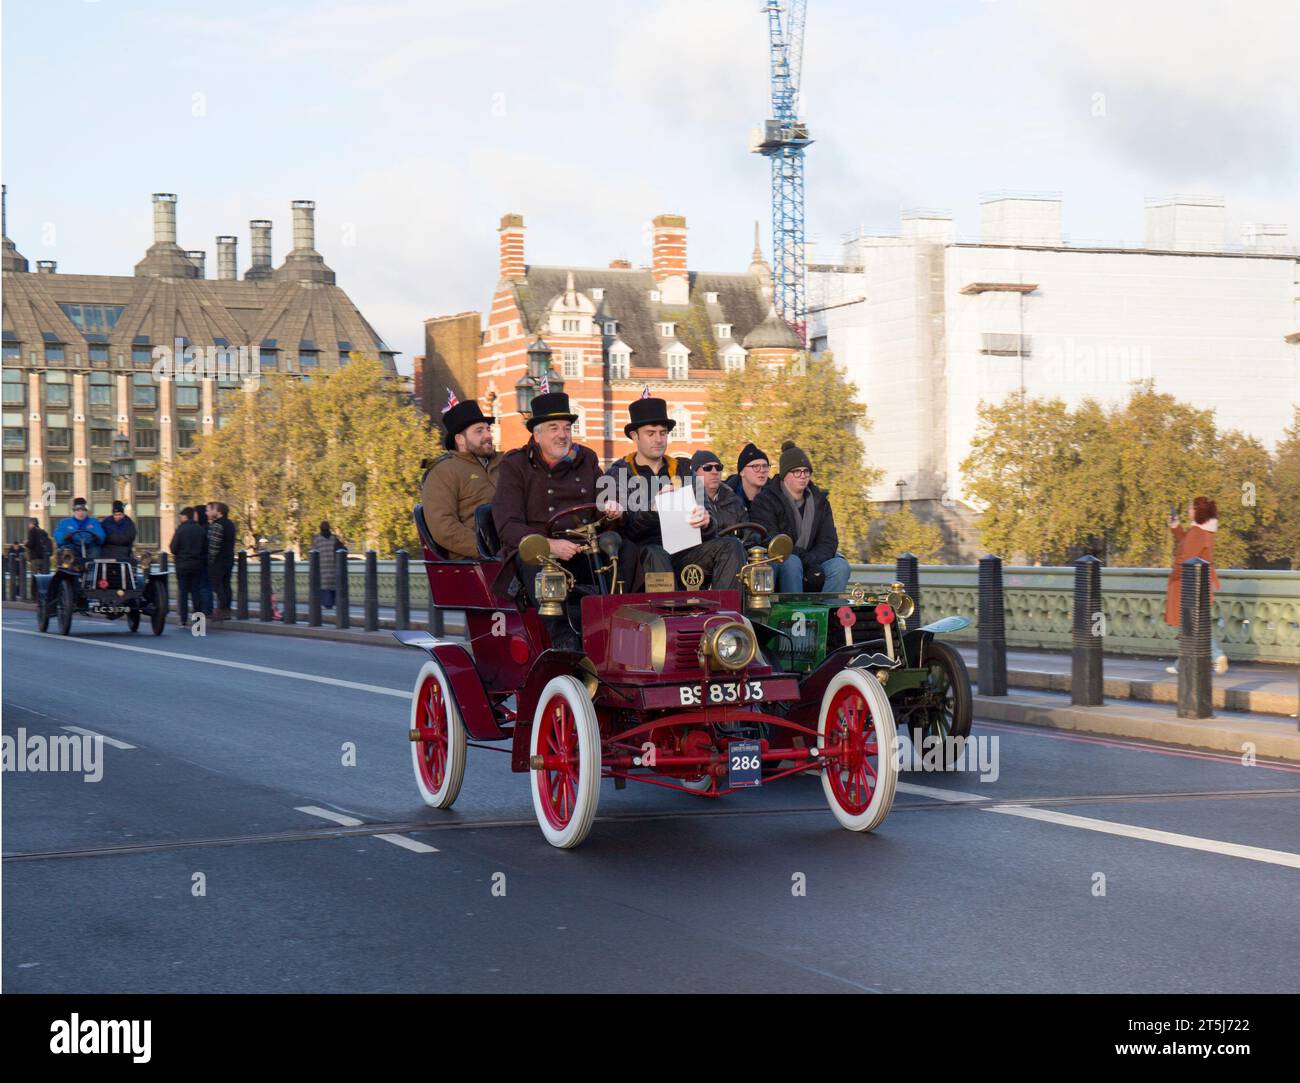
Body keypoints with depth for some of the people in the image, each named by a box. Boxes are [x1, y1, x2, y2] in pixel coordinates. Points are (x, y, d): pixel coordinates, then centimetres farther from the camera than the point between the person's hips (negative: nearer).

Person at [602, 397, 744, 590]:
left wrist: (704, 521, -14)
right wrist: (652, 508, -26)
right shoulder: (618, 474, 7)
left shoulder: (681, 469, 19)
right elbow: (622, 529, -7)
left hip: (682, 550, 4)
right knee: (656, 554, -37)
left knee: (731, 546, -19)